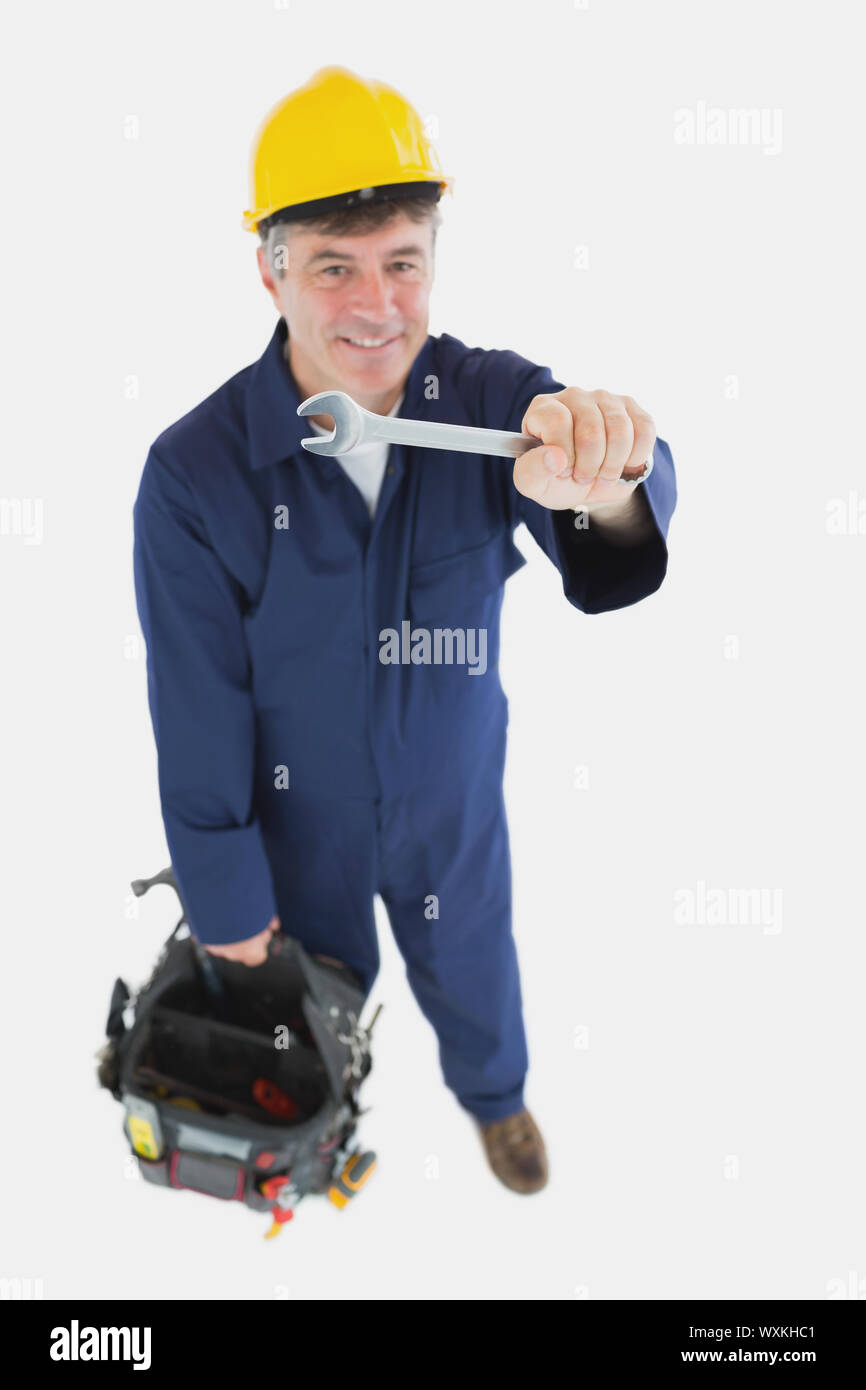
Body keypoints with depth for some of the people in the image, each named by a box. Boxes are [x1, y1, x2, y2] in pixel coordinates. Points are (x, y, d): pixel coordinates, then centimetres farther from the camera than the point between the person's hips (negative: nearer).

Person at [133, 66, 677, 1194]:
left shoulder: (496, 401, -21)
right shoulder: (196, 473, -24)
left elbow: (605, 567, -39)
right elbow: (198, 717, -16)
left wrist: (602, 484, -63)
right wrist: (227, 899, -8)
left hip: (455, 805, 2)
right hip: (298, 823, -1)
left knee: (474, 979, 27)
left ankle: (494, 1092, 62)